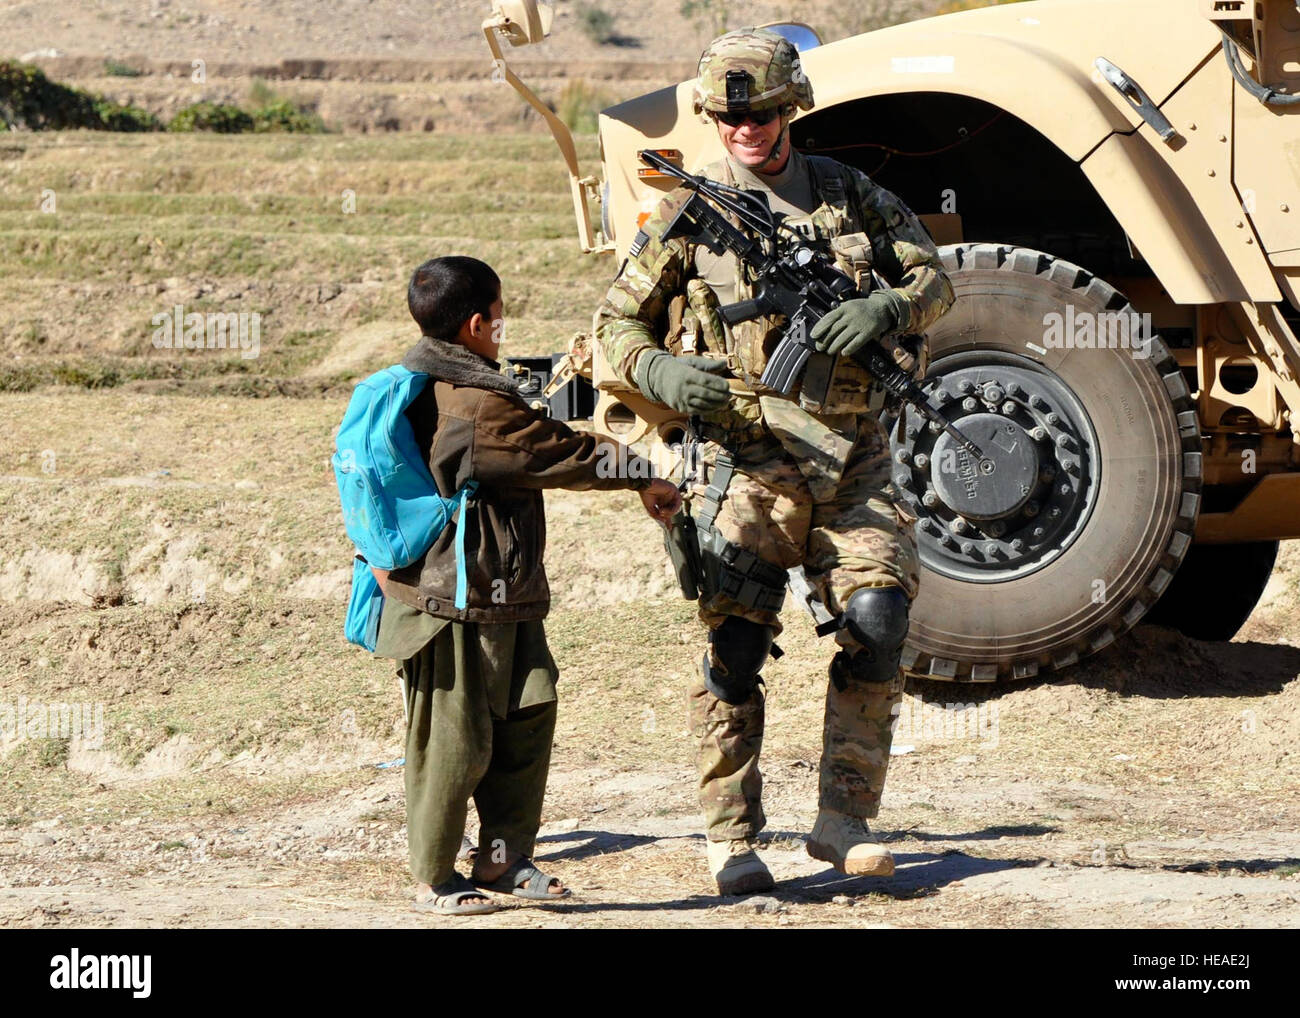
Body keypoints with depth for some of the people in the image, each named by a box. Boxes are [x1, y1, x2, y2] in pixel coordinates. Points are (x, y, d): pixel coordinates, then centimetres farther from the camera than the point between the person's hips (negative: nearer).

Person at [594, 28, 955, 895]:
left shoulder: (849, 194, 10)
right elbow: (618, 323, 9)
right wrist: (661, 374, -13)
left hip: (852, 456, 2)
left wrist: (887, 309, -12)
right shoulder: (691, 213, 4)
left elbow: (934, 279, 11)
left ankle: (844, 821, 2)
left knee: (877, 620, -11)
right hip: (750, 454, -2)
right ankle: (733, 840, 3)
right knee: (736, 645, -7)